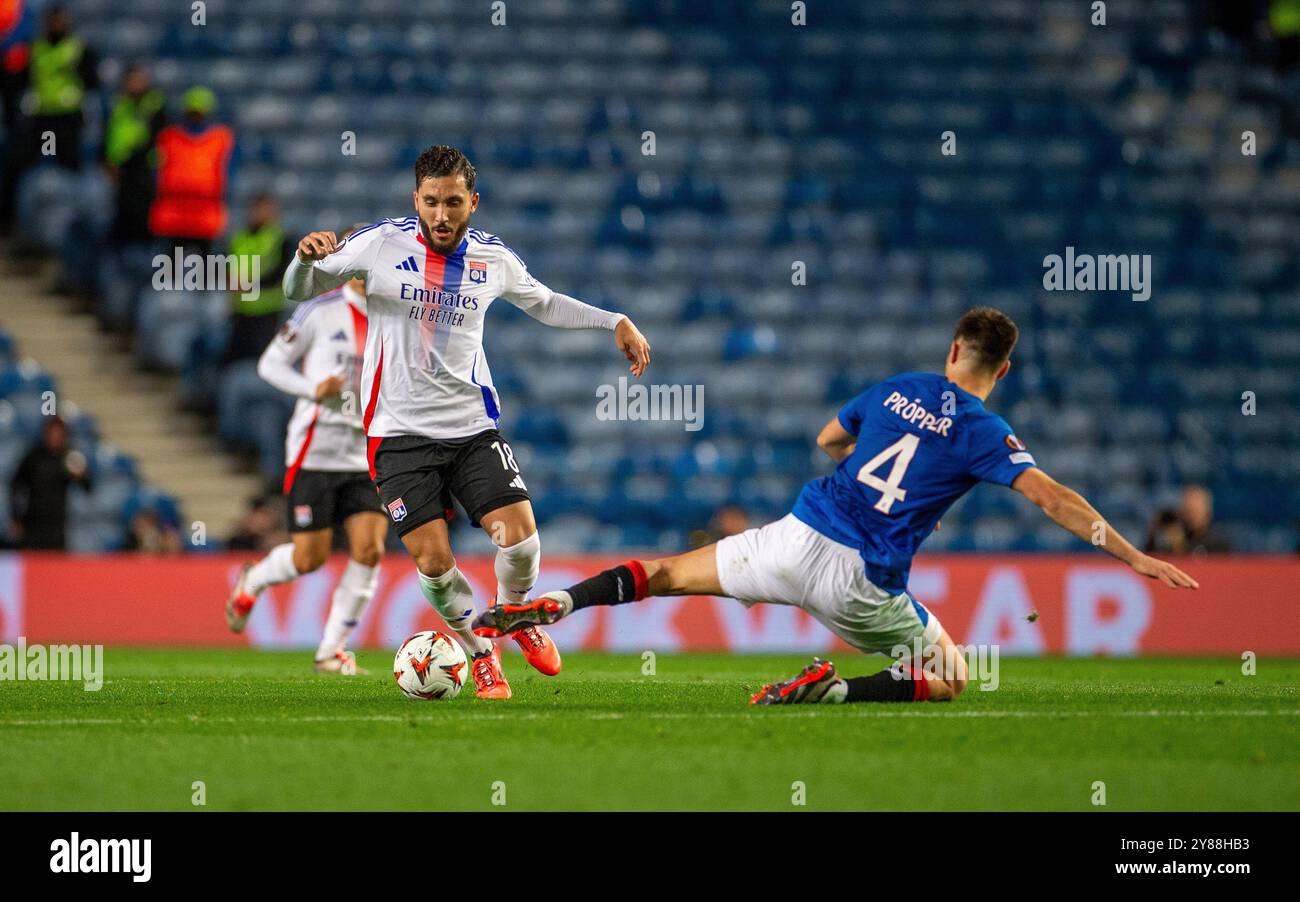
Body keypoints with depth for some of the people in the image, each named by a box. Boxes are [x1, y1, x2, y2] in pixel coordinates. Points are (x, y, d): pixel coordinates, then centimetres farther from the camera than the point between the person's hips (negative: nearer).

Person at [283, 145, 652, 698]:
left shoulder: (494, 258, 3)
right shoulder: (380, 244, -7)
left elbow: (544, 304, 23)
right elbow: (298, 290, -3)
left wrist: (615, 323, 15)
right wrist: (306, 258, -26)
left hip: (472, 424, 2)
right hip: (400, 431, -2)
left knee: (519, 536, -13)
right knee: (432, 559, -13)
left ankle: (513, 612, 21)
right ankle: (478, 652, 14)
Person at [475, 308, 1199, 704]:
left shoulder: (895, 390, 12)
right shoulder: (984, 433, -3)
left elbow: (828, 440, 28)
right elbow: (1052, 497, -13)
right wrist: (1136, 557, -13)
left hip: (800, 538, 4)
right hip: (862, 583, -4)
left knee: (672, 574, 20)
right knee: (951, 680, 13)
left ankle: (556, 603, 1)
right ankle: (836, 691, -11)